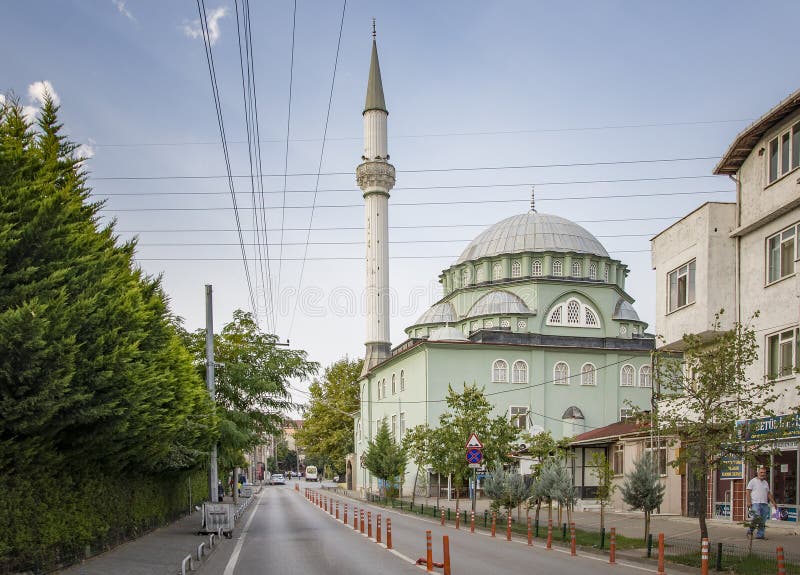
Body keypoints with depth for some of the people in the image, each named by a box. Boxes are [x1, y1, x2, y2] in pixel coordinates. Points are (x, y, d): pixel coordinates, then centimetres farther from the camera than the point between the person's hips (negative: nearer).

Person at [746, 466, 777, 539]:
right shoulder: (753, 481, 3)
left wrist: (773, 502, 18)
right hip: (755, 503, -6)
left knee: (763, 521, 3)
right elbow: (748, 492, -3)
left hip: (764, 503, 6)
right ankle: (750, 530, -1)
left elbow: (769, 494, 25)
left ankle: (760, 535, 7)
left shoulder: (766, 483, 21)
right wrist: (749, 501, -13)